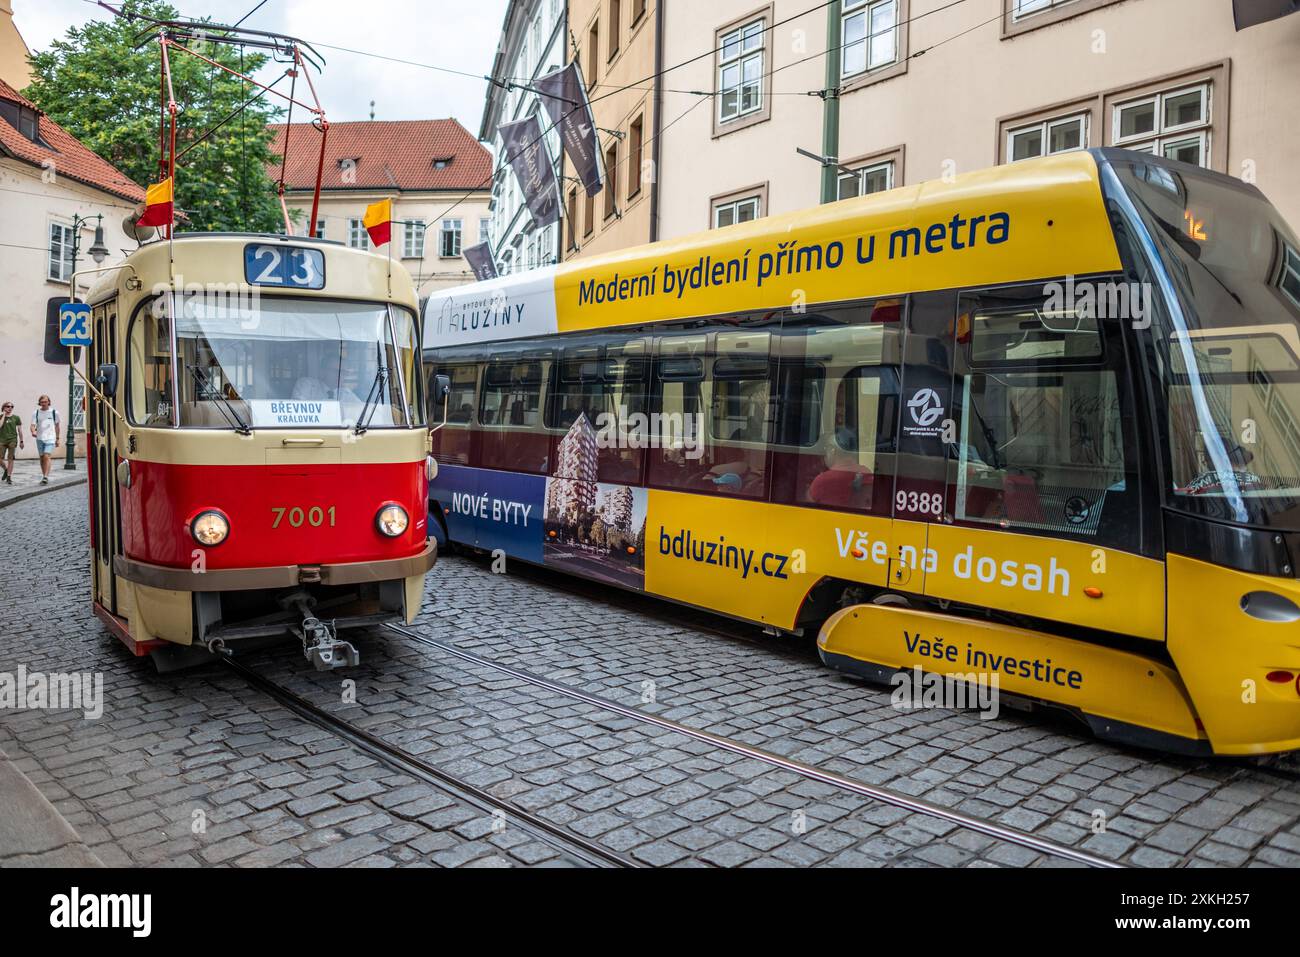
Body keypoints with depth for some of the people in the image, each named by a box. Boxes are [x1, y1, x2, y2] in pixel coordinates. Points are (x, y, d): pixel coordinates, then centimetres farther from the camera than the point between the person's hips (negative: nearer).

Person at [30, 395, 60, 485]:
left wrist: (57, 439, 10)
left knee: (46, 456, -17)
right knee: (42, 458, 10)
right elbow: (32, 425, 0)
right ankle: (44, 476, 21)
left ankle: (46, 477, -21)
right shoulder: (36, 413, 5)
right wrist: (33, 431, -24)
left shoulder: (54, 412, 2)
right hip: (39, 438, 3)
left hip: (50, 438, -3)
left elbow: (57, 425, 11)